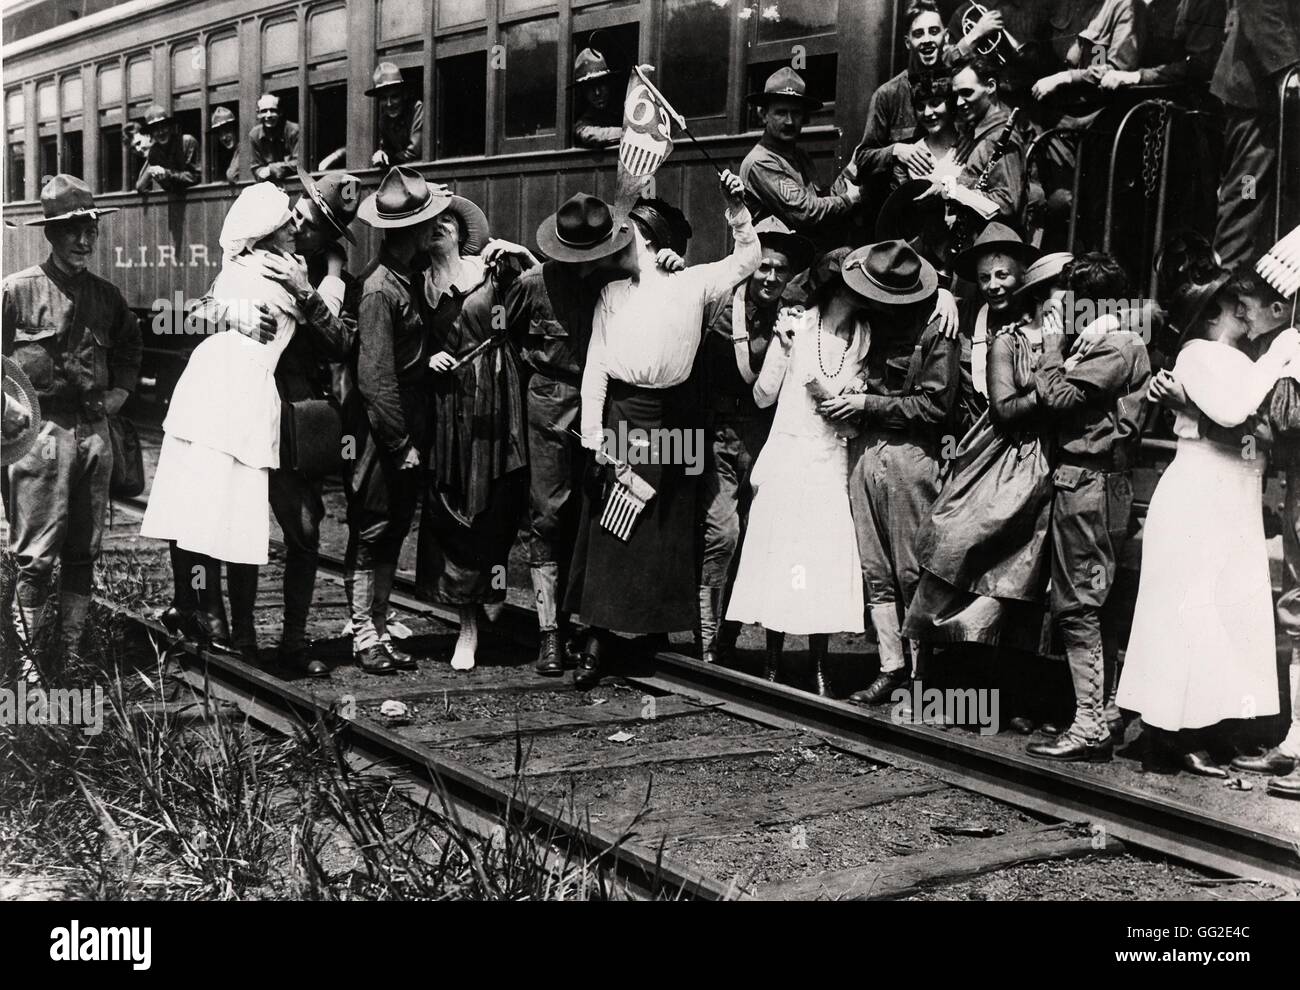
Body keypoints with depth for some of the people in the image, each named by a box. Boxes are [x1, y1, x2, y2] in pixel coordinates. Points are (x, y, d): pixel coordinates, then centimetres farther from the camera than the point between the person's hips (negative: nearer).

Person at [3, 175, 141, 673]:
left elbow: (130, 346, 27)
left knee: (84, 552, 10)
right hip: (41, 431, -5)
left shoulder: (107, 296, 10)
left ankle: (72, 650, 20)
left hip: (95, 431, 5)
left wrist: (120, 391, 15)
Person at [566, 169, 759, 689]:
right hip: (622, 414, 0)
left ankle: (656, 629, 16)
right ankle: (596, 638, 0)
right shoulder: (612, 293, 10)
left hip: (672, 419, 0)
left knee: (666, 526, 5)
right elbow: (594, 366, 5)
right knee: (610, 529, -2)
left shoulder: (693, 282, 9)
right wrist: (594, 435, -4)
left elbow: (748, 257, 14)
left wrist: (737, 207, 0)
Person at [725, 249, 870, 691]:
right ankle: (772, 666, 11)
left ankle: (819, 670, 8)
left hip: (832, 459, 2)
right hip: (787, 455, -2)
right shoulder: (797, 325, -2)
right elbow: (763, 397, 0)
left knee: (827, 558, -1)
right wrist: (784, 349, -13)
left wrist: (824, 390, -13)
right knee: (780, 554, 0)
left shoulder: (865, 336, 4)